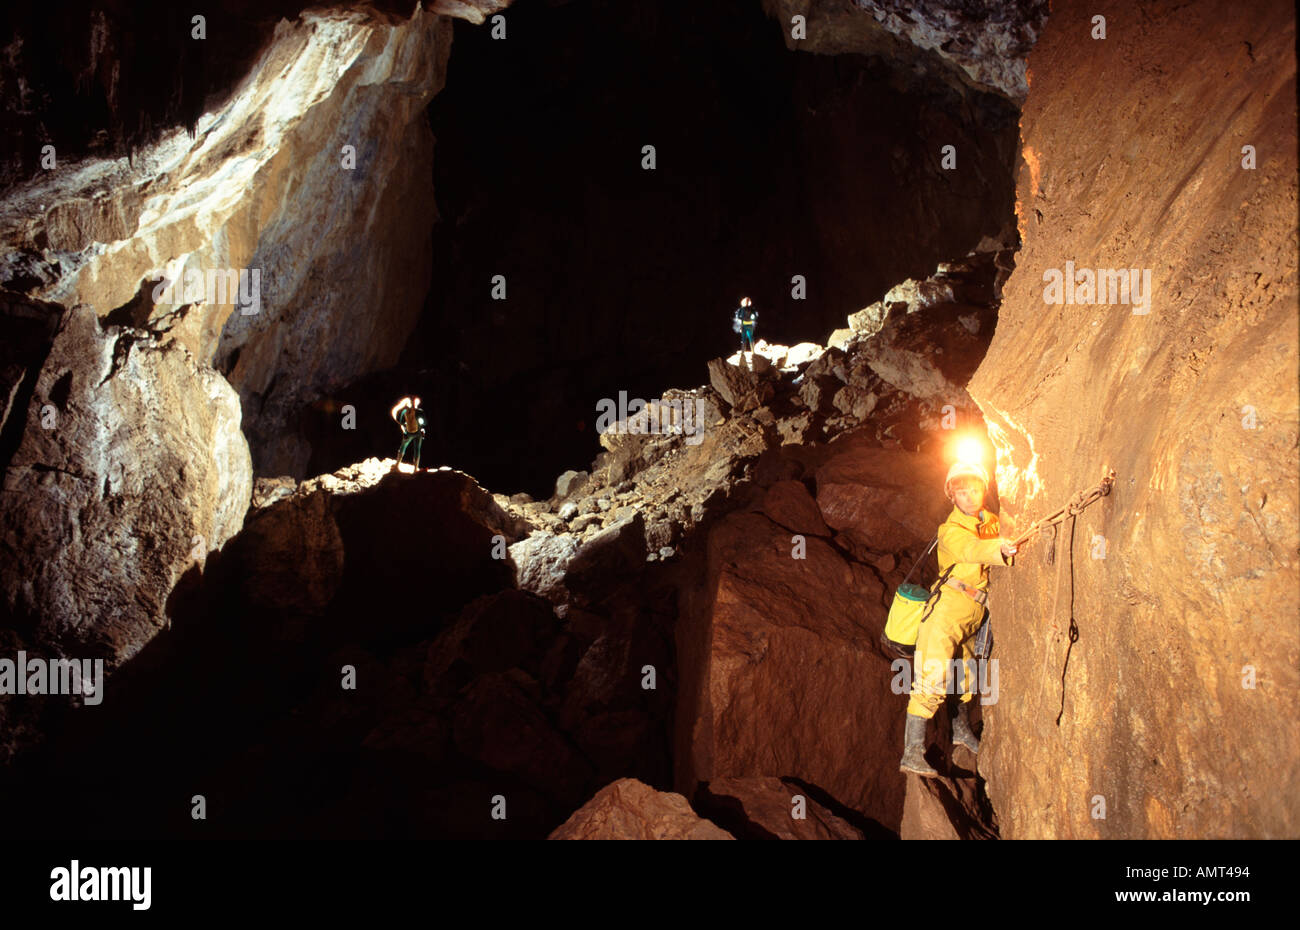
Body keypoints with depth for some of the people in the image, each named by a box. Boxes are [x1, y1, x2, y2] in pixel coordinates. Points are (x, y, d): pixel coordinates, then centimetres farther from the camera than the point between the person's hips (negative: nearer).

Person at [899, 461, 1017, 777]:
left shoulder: (993, 522, 10)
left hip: (977, 610, 7)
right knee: (931, 679, -15)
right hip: (948, 606, -7)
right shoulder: (951, 530, -12)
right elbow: (968, 549, -32)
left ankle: (962, 728, 46)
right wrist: (998, 547, -51)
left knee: (967, 672, 23)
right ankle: (912, 753, -15)